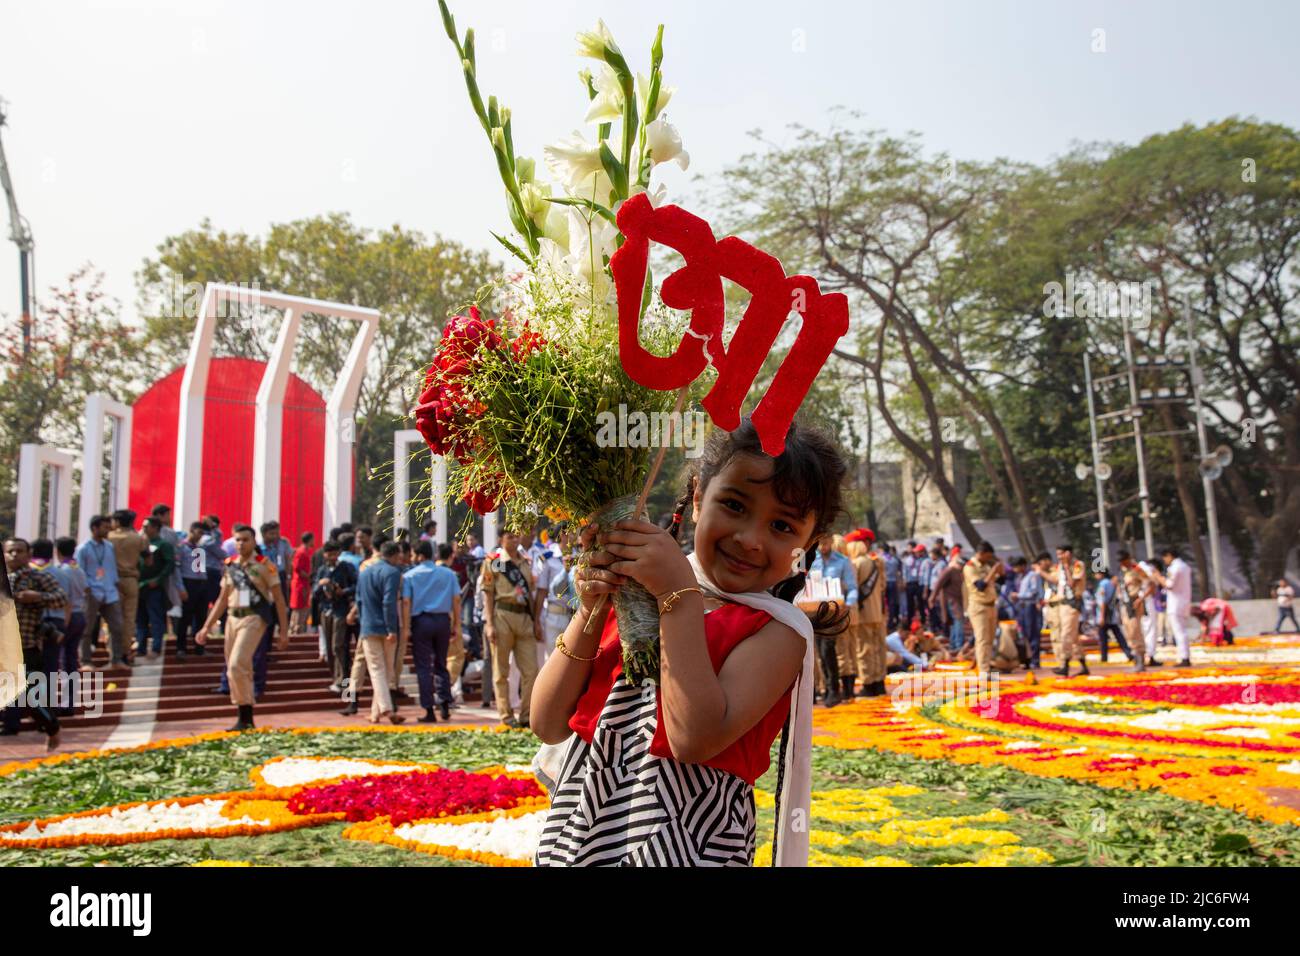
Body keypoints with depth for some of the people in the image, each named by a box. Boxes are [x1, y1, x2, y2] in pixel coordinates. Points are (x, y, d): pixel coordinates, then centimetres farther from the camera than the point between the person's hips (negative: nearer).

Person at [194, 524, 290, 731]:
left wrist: (284, 631, -8)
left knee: (237, 666, -17)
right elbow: (222, 599, 18)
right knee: (241, 670, 11)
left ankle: (246, 719, -6)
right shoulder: (230, 565, 10)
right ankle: (243, 718, 21)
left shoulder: (264, 565, -5)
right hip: (233, 619, 6)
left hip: (254, 619, -6)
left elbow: (279, 599, -4)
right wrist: (207, 627, 14)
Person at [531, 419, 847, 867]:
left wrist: (679, 594, -24)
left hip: (685, 848, -3)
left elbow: (695, 739, -26)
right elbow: (549, 725, -3)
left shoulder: (778, 630, -11)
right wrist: (591, 612, -14)